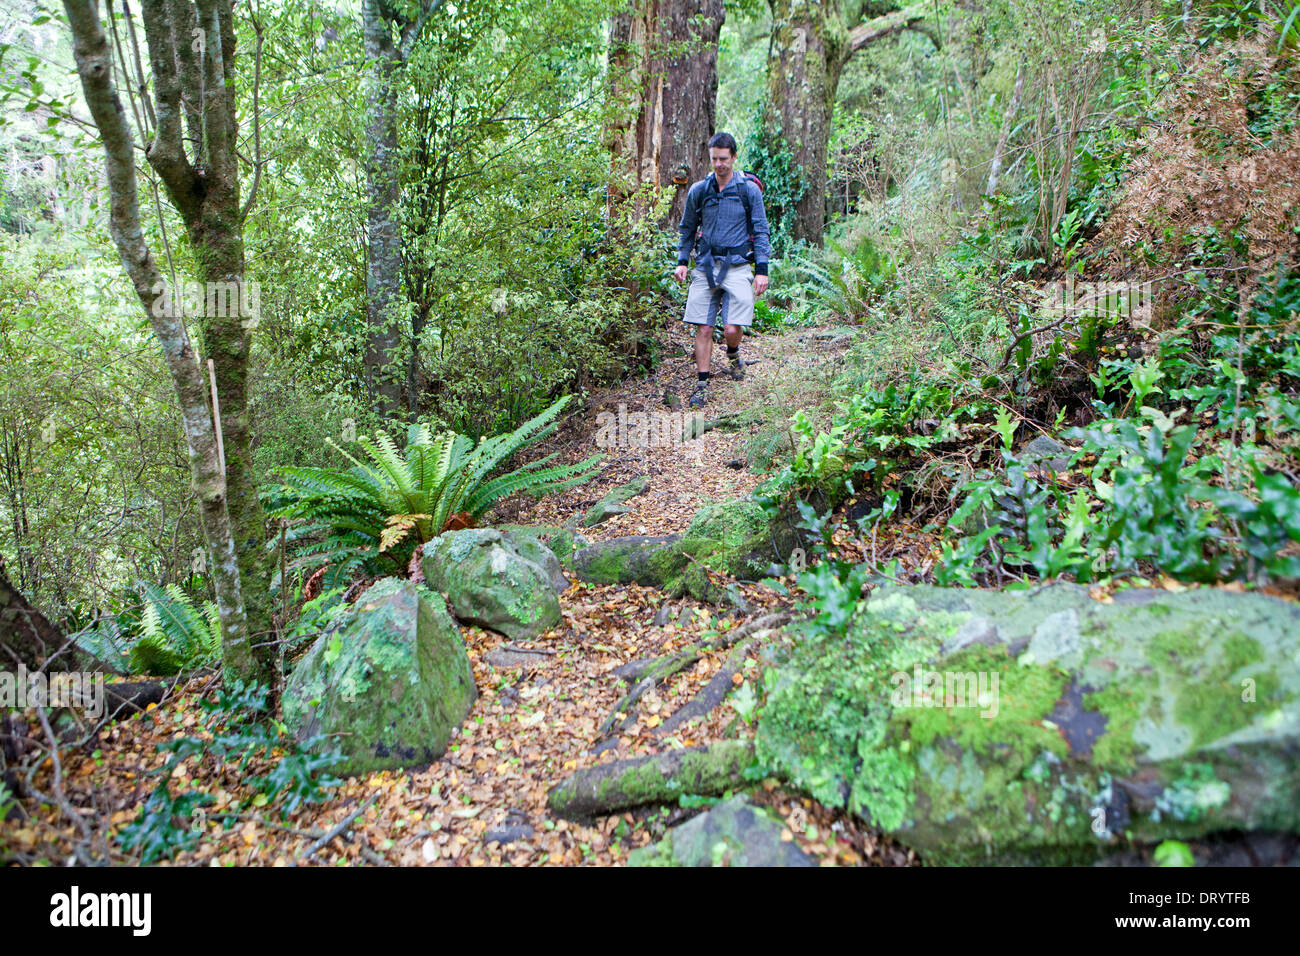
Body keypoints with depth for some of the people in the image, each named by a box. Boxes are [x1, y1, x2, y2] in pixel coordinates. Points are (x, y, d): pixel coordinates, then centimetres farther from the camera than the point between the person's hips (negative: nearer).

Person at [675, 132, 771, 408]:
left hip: (737, 266, -2)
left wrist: (762, 269, -4)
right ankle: (702, 383, 7)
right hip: (705, 266, 2)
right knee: (703, 329, -3)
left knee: (731, 328, -9)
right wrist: (682, 261, 9)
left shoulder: (749, 190, 2)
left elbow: (761, 231, 4)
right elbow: (688, 229, 20)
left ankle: (733, 356, 26)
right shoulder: (698, 191, 8)